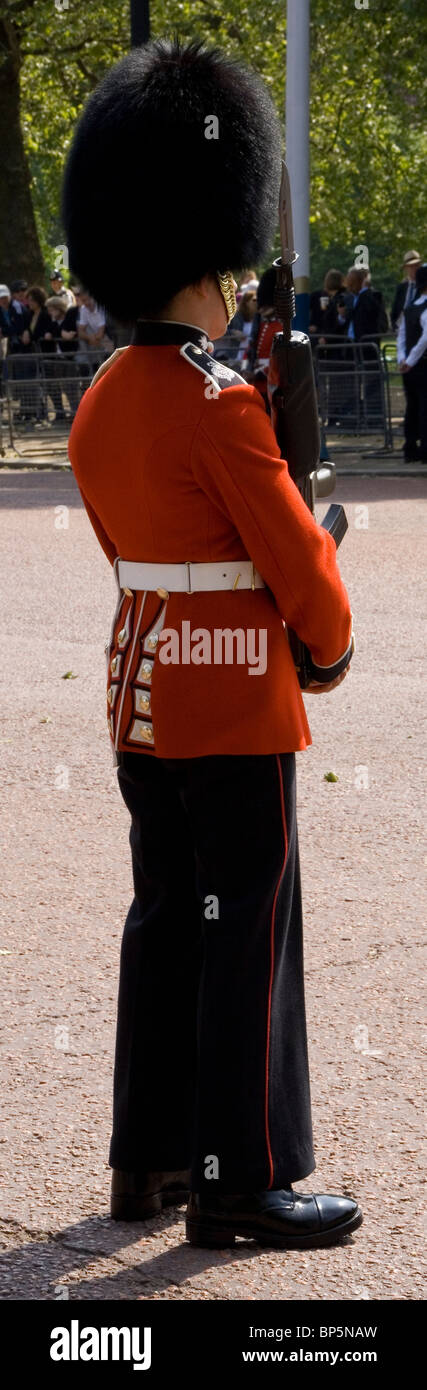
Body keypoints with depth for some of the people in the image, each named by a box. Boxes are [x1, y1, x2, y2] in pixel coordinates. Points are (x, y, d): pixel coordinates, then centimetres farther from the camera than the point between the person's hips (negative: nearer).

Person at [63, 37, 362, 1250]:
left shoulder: (100, 405, 7)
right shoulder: (220, 406, -19)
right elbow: (298, 559, -14)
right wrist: (331, 642, 4)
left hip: (140, 692, 9)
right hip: (236, 706, -8)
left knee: (164, 920, 14)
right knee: (250, 935, -2)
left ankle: (148, 1158, 21)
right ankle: (243, 1182, 3)